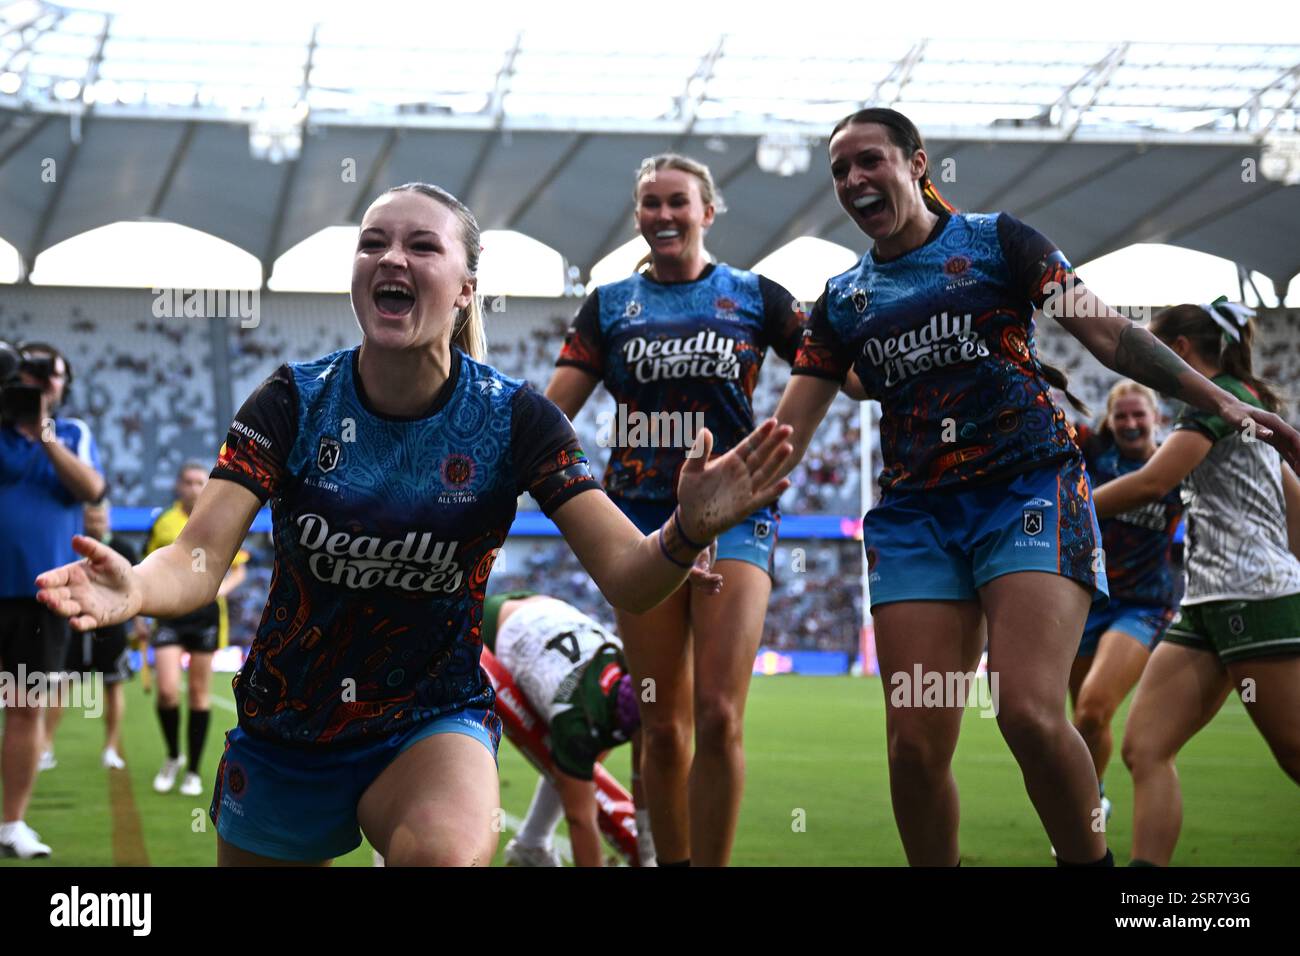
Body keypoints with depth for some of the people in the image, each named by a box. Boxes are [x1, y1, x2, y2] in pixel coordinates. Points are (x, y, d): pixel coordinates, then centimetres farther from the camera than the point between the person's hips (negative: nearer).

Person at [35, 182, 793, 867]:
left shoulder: (513, 417, -11)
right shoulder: (295, 401, -9)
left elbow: (627, 577, -18)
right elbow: (202, 558, -19)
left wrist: (688, 530, -41)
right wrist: (135, 590, -43)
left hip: (433, 724, -3)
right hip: (283, 731, 3)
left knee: (445, 852, -35)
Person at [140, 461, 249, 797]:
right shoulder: (163, 523, 4)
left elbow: (239, 569, 12)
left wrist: (224, 587, -8)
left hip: (205, 614, 0)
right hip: (170, 614, 0)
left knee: (199, 693, 5)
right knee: (167, 689, -12)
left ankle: (193, 771, 15)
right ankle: (173, 757, 13)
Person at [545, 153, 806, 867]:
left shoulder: (755, 296, 7)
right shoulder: (610, 306, 10)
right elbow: (549, 412, 4)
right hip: (643, 514, 1)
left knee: (719, 719, -12)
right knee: (663, 727, 1)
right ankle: (672, 862, 14)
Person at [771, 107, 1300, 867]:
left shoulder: (996, 240, 6)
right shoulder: (842, 300, 16)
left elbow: (1107, 332, 0)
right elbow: (785, 434, 15)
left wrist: (1218, 399, -10)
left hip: (1029, 491, -4)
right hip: (915, 518, 4)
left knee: (1031, 714, -23)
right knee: (915, 745, -7)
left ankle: (1092, 861, -2)